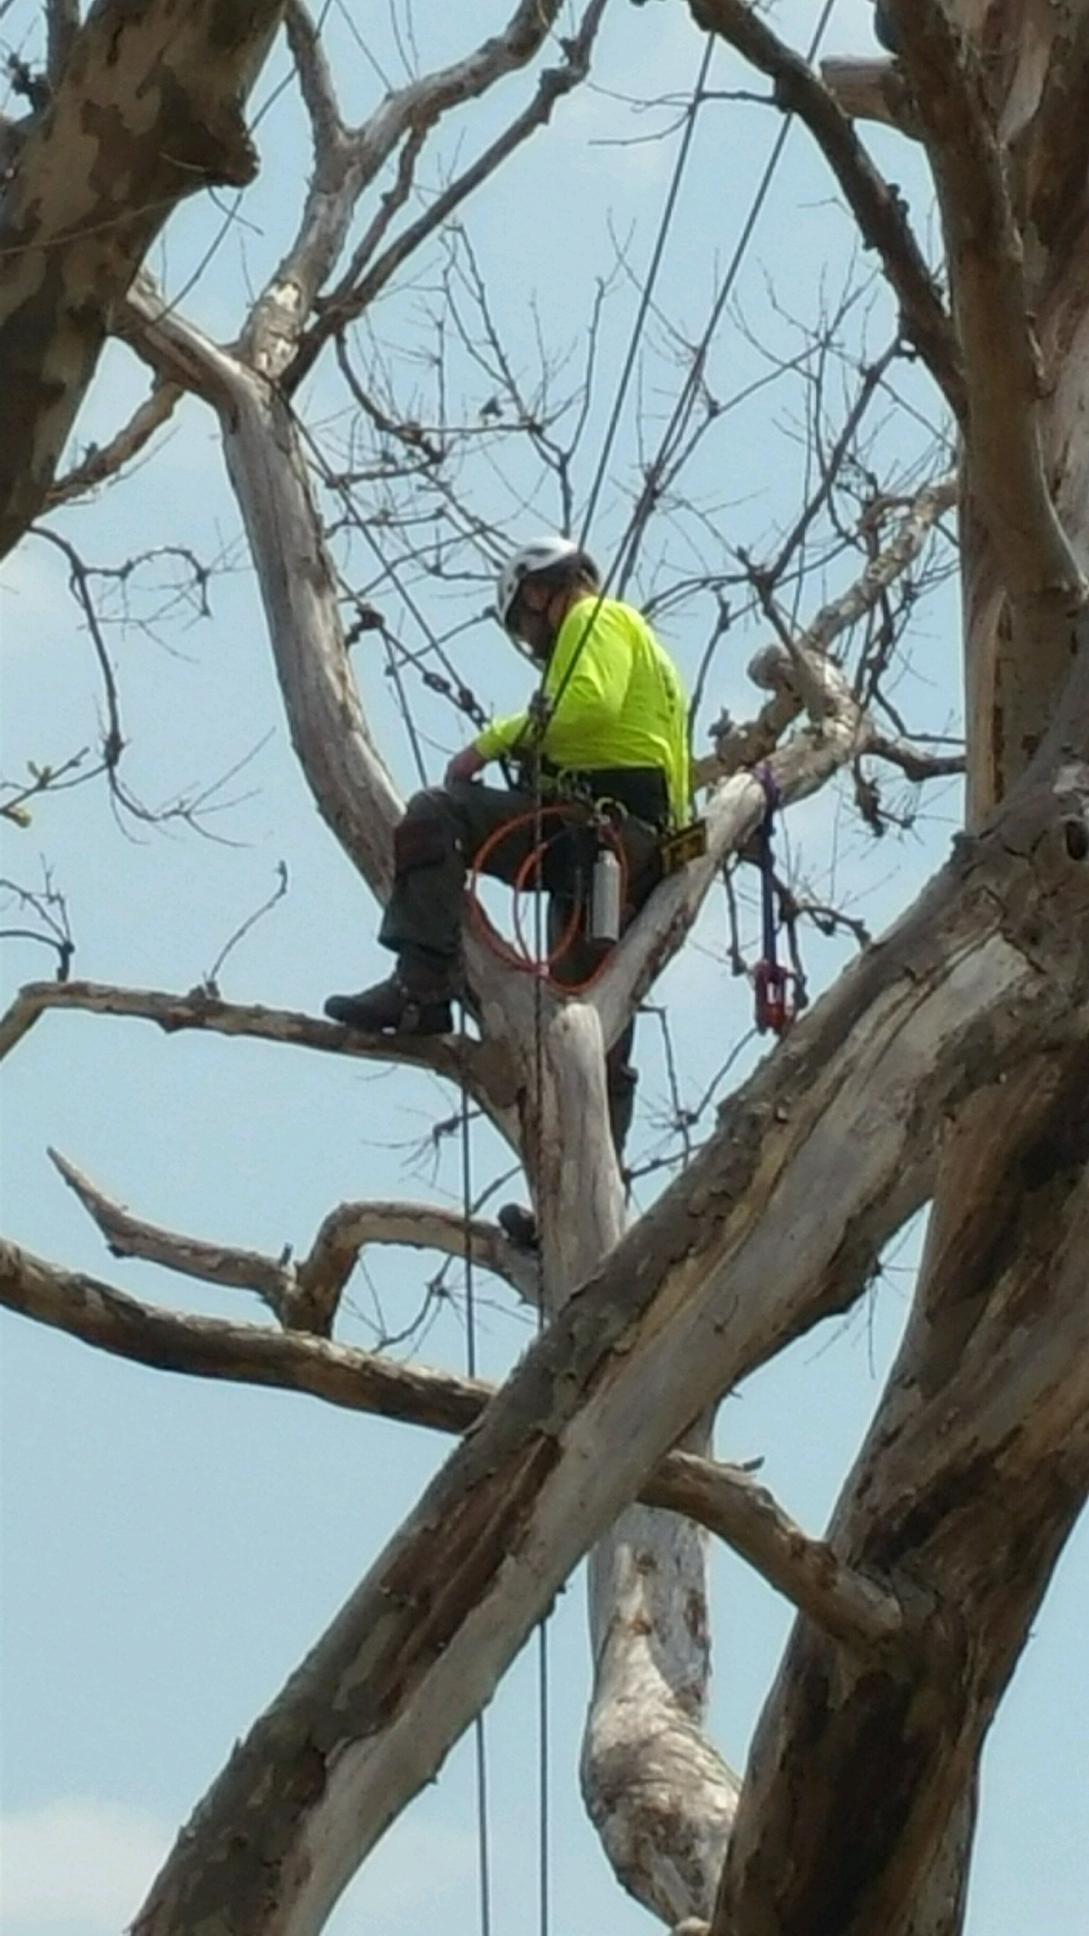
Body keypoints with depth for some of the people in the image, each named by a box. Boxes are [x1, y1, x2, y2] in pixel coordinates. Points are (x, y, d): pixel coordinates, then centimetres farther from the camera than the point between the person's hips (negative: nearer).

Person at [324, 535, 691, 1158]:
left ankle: (421, 987, -31)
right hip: (646, 849, 10)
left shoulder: (595, 621, 6)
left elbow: (590, 703, -15)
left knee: (434, 817, -20)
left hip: (595, 824, -10)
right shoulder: (642, 644, 37)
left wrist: (494, 741, -10)